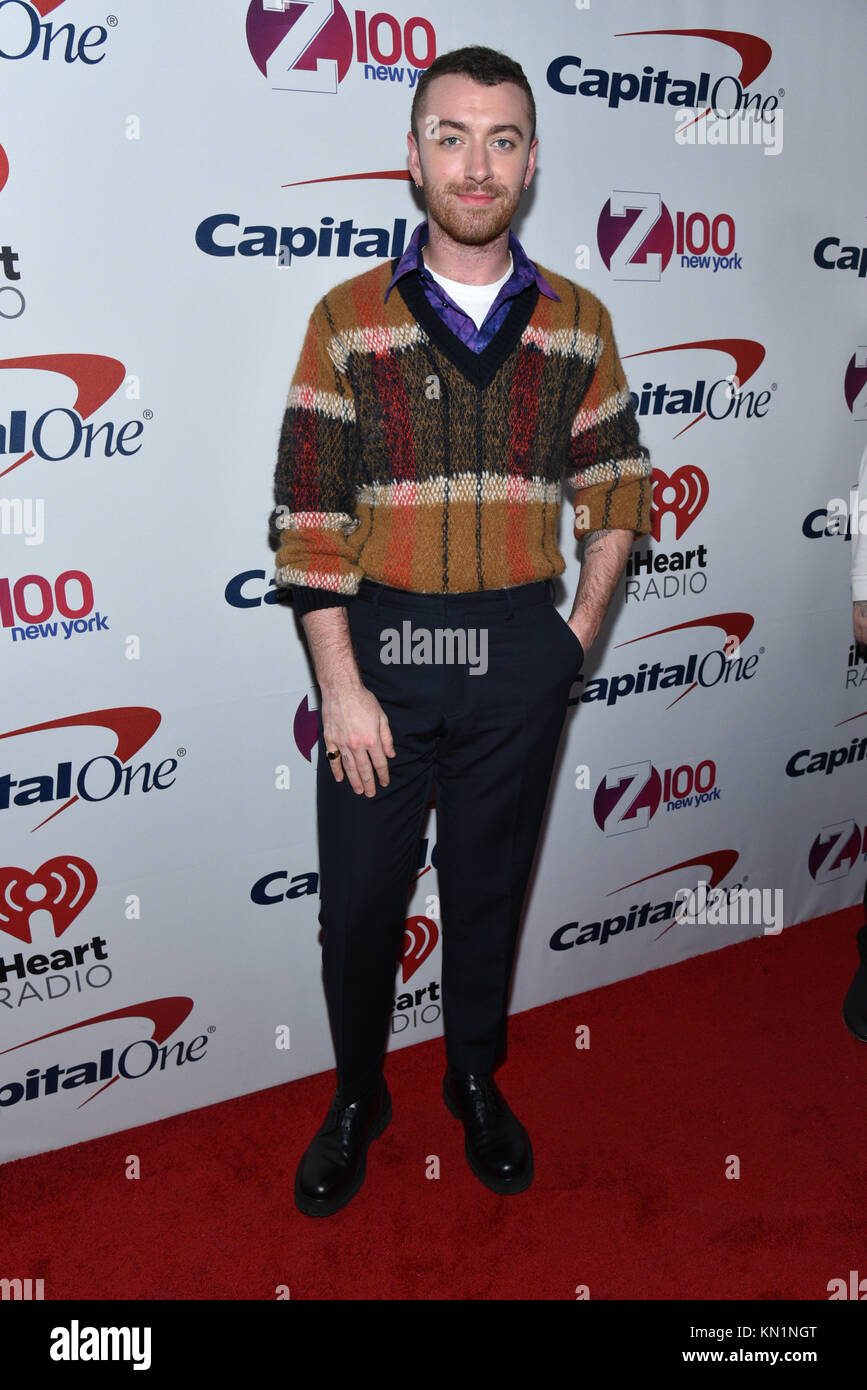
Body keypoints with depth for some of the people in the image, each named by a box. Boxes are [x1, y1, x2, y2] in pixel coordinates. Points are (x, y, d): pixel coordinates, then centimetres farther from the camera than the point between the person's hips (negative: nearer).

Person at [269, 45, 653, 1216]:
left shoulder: (578, 323, 3)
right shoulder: (348, 319, -4)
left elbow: (616, 486, 12)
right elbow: (308, 517, -7)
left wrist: (585, 627, 1)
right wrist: (339, 685, -12)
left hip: (520, 658, 2)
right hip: (382, 647, -1)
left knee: (490, 885, 16)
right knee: (359, 901, 8)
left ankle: (475, 1080, 39)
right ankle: (357, 1097, 33)